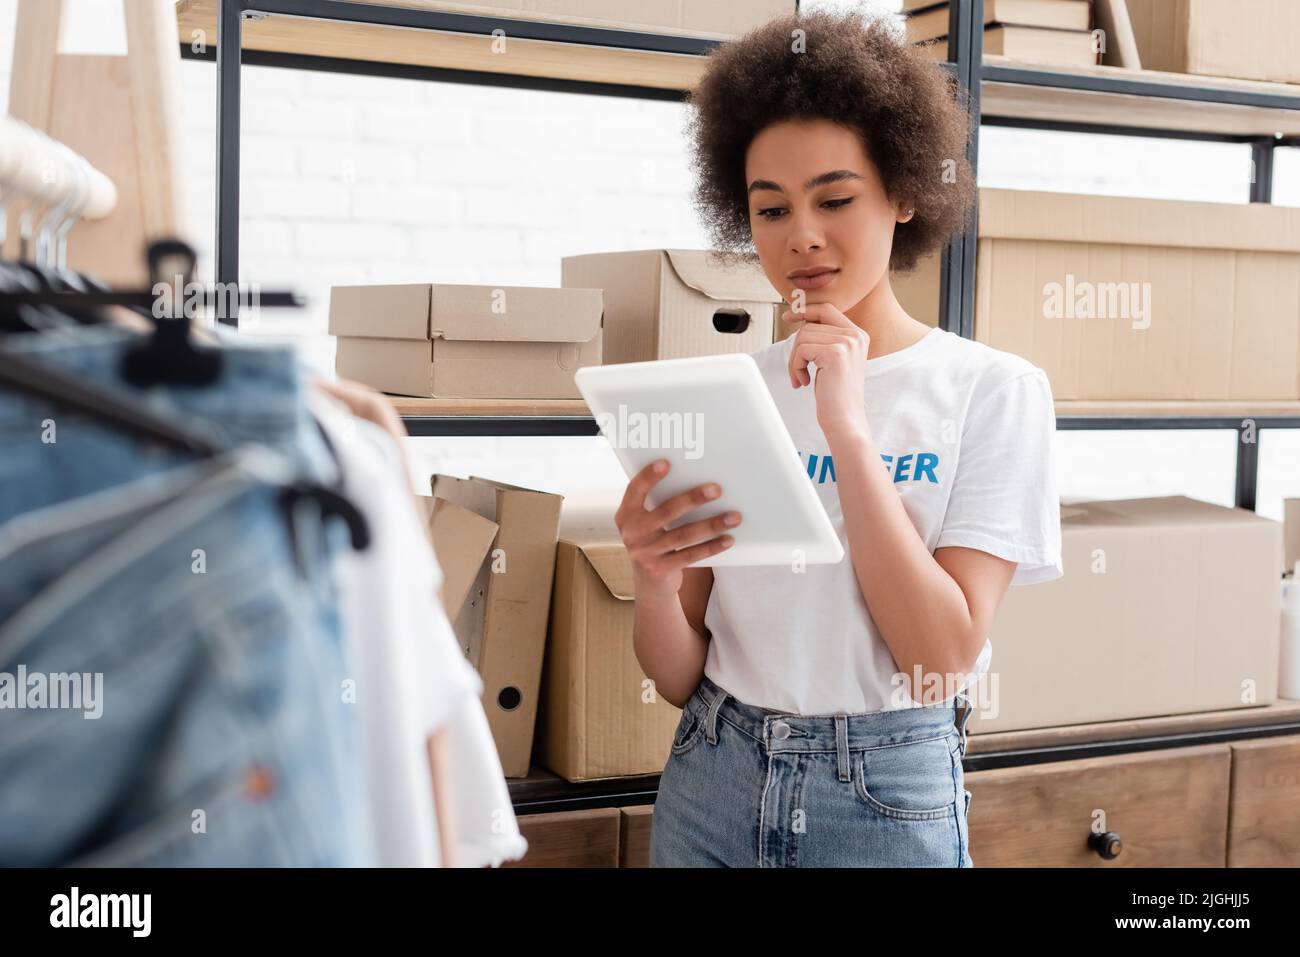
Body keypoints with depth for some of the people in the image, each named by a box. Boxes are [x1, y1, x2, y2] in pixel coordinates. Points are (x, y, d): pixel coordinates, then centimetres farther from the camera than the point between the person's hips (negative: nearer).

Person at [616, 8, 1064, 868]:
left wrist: (850, 434, -22)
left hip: (890, 794, -3)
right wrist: (656, 584, -21)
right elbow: (681, 677, 0)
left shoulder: (994, 391, -8)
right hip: (714, 774, 3)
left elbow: (943, 660, -17)